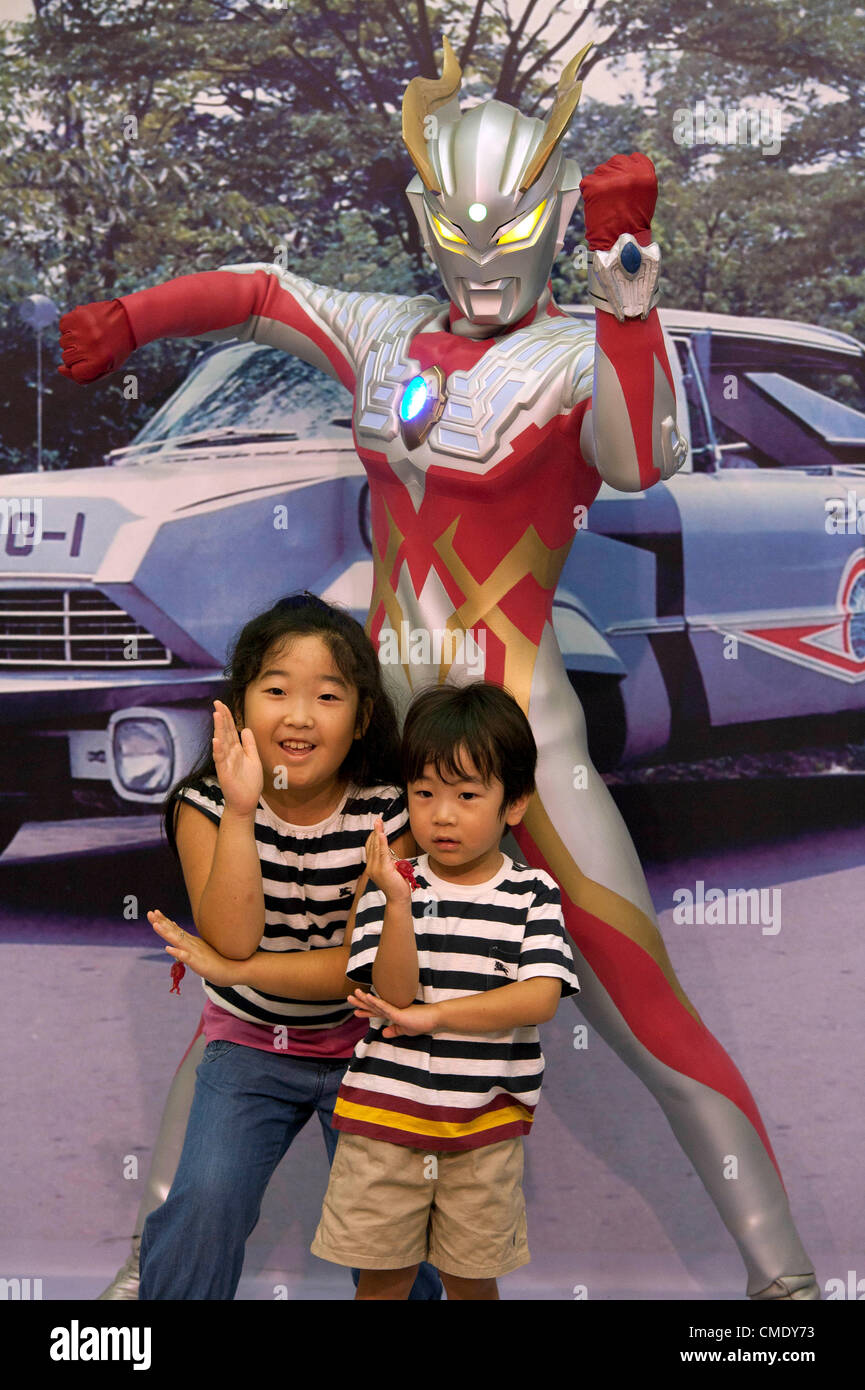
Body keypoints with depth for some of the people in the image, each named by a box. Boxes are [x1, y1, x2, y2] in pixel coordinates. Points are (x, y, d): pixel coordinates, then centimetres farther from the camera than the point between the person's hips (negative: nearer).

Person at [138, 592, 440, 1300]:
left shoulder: (385, 811, -13)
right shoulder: (207, 805, -12)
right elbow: (231, 939, -25)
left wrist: (236, 971, -23)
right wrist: (241, 811, -33)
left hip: (358, 1046, 0)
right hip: (248, 1048, 0)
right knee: (206, 1200, -17)